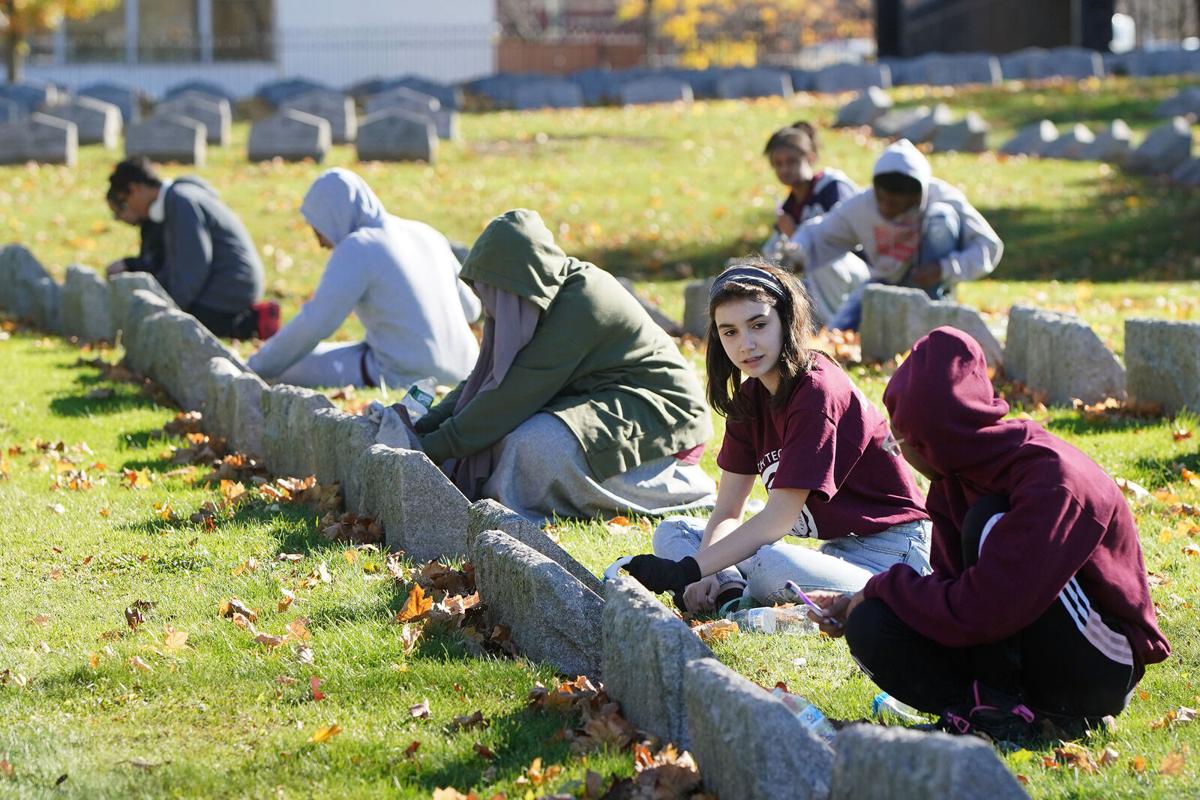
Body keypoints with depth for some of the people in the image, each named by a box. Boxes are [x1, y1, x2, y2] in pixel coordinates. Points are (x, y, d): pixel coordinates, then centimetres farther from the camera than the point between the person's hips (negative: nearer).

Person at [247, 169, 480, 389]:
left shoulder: (357, 249, -11)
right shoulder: (424, 234, 11)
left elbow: (314, 323, -14)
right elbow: (470, 308, 18)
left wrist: (256, 368, -4)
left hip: (404, 378, -7)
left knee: (291, 366, 4)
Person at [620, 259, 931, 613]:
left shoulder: (819, 392, -20)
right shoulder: (750, 397, 7)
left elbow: (777, 520, -23)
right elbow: (727, 512, 5)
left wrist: (686, 571, -26)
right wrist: (706, 574, -17)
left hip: (890, 554, -9)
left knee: (770, 566, -39)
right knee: (672, 533, 2)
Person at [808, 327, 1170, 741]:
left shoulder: (1051, 479, -24)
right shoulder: (953, 478, 2)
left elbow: (977, 612, -29)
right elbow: (952, 587, 7)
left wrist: (885, 586, -15)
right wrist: (858, 604, -5)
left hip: (1102, 671, -7)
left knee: (988, 523, -26)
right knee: (871, 629, -13)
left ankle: (1001, 705, -17)